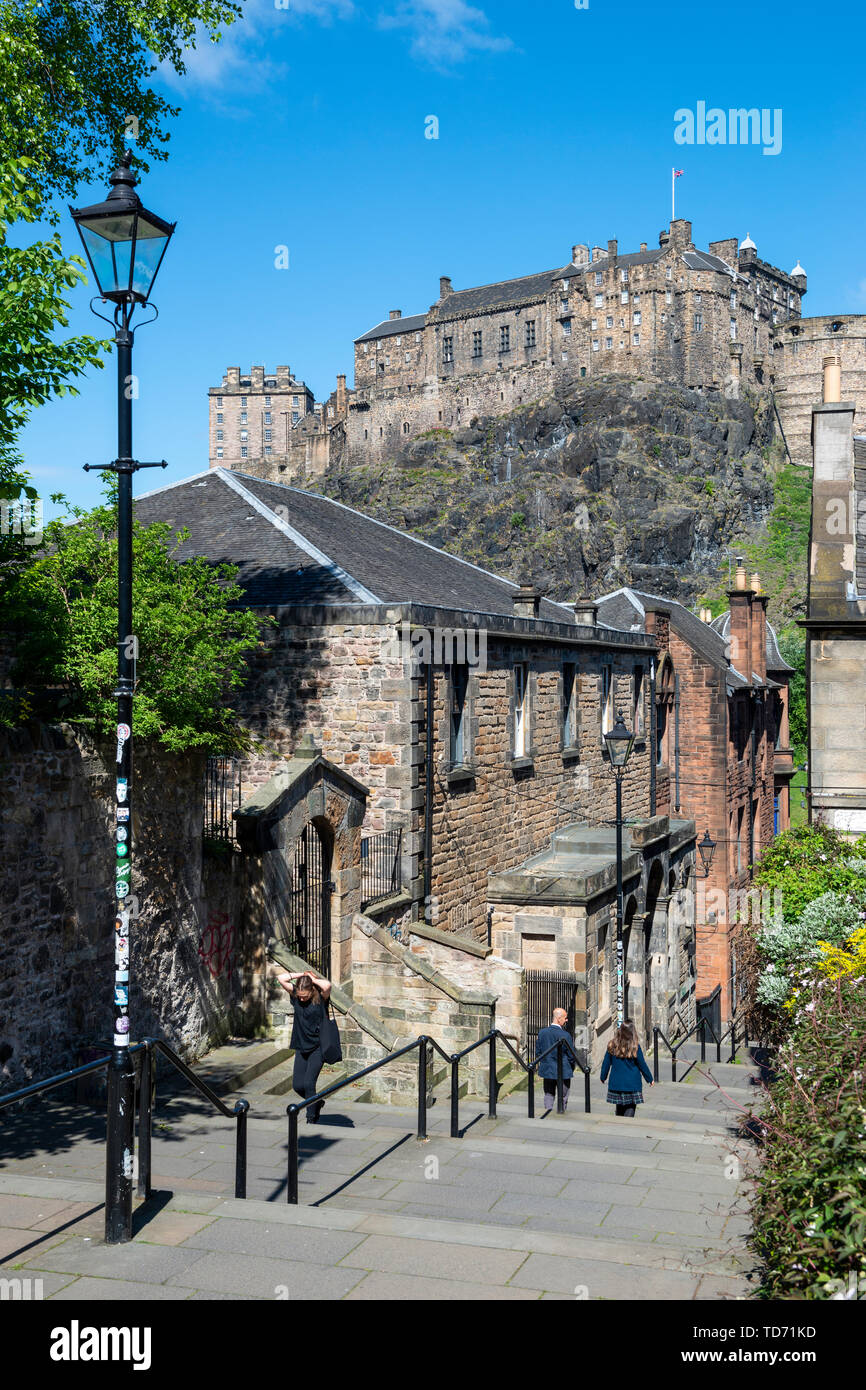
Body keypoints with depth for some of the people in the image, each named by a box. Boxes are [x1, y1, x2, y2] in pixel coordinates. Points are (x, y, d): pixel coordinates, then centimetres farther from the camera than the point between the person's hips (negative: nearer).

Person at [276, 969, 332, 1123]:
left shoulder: (320, 998, -12)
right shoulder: (295, 995, 0)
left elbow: (327, 985, -34)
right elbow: (281, 979, -6)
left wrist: (312, 978, -18)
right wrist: (301, 974, -7)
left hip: (317, 1047, -5)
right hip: (301, 1047, 5)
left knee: (308, 1083, -12)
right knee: (297, 1085, 2)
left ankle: (312, 1120, 3)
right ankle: (318, 1103, 30)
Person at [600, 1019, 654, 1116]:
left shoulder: (612, 1046, -4)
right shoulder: (635, 1047, -11)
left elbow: (606, 1063, 4)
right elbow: (642, 1064, -3)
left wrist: (603, 1077, 19)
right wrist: (650, 1079, 10)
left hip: (616, 1083, 3)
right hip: (632, 1084, -3)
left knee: (619, 1110, 16)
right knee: (630, 1108, 1)